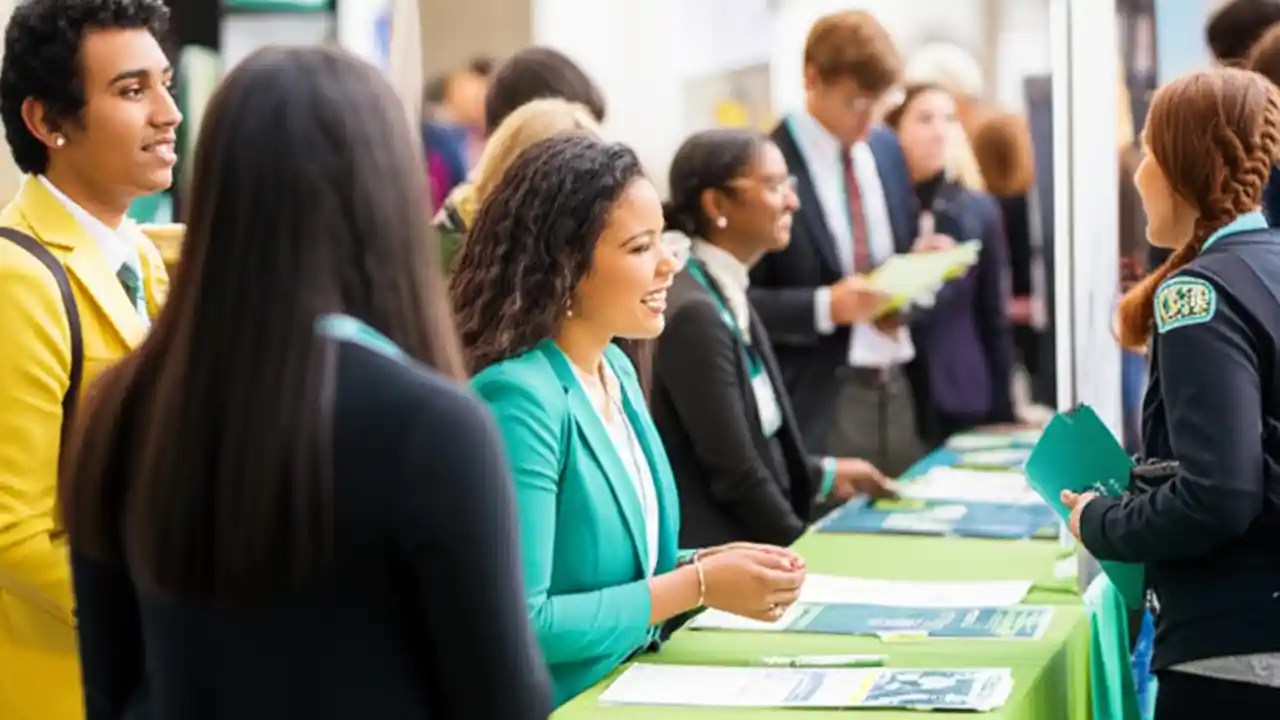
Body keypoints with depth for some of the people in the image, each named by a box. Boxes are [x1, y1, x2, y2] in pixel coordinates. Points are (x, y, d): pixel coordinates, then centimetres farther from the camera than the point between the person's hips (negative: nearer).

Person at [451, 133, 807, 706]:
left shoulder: (617, 369, 6)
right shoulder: (519, 398, -19)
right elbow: (520, 624, -22)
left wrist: (707, 564, -2)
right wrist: (698, 586, -17)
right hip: (558, 704, -8)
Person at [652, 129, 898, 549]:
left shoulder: (728, 296, 10)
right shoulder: (696, 314, -18)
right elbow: (734, 473, -17)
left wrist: (822, 476, 15)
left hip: (755, 543, 9)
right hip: (718, 554, -9)